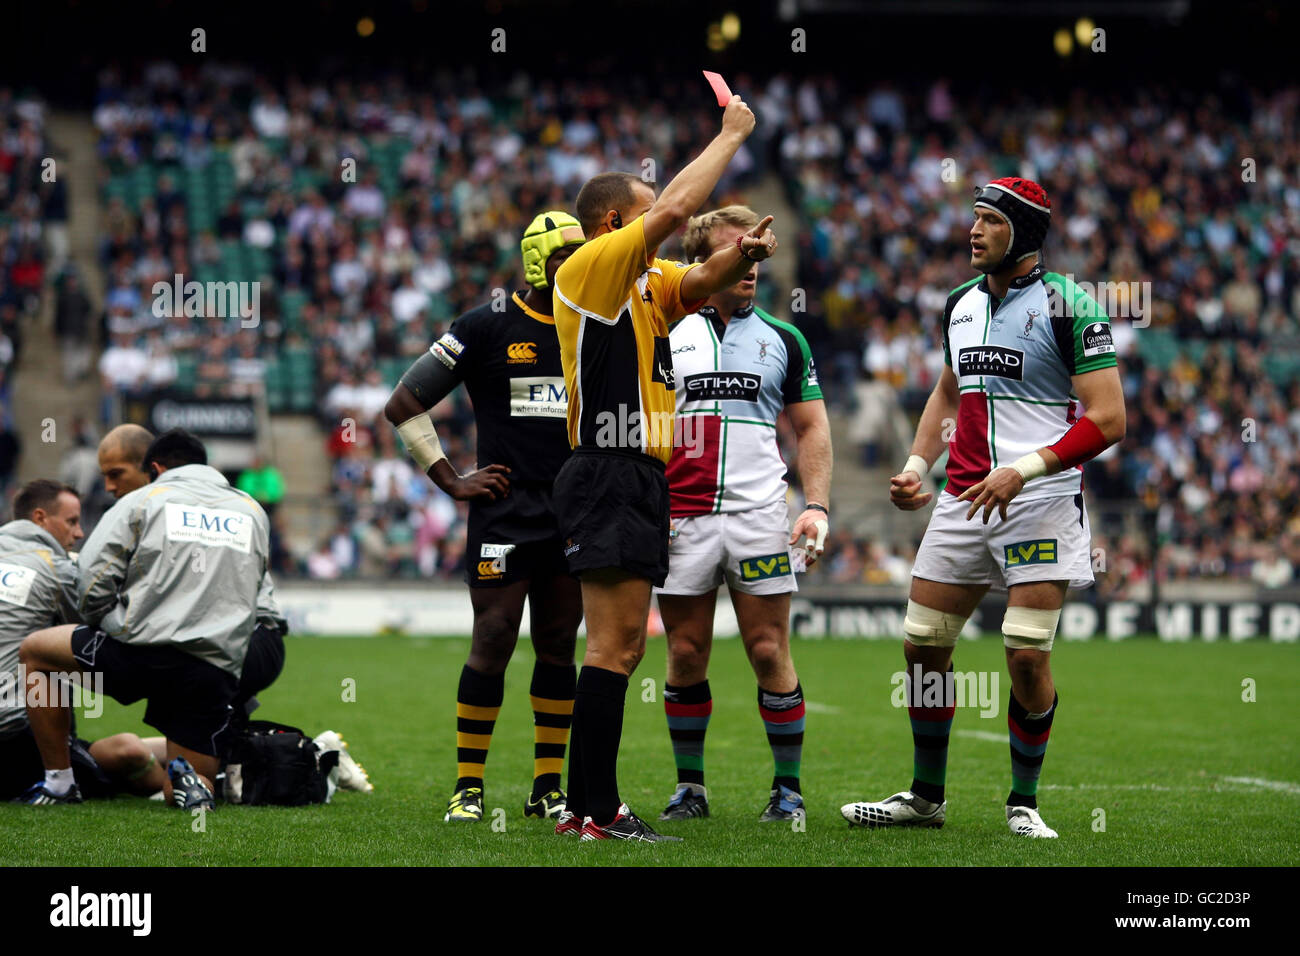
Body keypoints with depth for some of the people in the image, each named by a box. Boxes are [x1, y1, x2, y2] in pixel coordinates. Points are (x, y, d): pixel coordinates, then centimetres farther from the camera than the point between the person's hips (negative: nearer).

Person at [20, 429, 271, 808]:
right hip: (219, 672, 3)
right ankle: (190, 782, -22)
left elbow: (93, 581, 0)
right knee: (180, 792, 16)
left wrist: (106, 629, 16)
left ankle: (58, 782, 20)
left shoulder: (142, 500, 9)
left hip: (141, 652, -3)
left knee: (34, 652, 23)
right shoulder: (253, 512, 21)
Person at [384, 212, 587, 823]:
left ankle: (547, 787, 13)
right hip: (506, 513, -4)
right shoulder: (485, 329, -4)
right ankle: (467, 787, -2)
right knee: (494, 642, -8)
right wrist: (452, 481, -2)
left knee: (558, 646, 7)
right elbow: (403, 406, 0)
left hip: (574, 514, 4)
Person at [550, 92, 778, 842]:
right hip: (610, 476, -10)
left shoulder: (646, 282, 19)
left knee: (622, 646, 11)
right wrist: (731, 136, -7)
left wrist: (743, 254, -12)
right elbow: (676, 208, -17)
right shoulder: (590, 270, -9)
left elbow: (700, 281, 10)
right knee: (614, 645, -13)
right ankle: (599, 813, -15)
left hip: (639, 478, 10)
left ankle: (585, 803, 15)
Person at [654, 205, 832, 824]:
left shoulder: (782, 339, 9)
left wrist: (817, 505, -2)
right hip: (681, 517, 0)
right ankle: (689, 788, 13)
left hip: (759, 516, 0)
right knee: (686, 656, 3)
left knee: (769, 652, -3)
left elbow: (812, 428, 11)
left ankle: (789, 786, 6)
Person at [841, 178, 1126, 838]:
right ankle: (925, 796, 20)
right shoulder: (961, 303, 13)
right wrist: (916, 466, 13)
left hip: (1040, 502, -7)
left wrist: (1022, 470, -21)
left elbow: (1107, 419, -13)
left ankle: (1024, 801, 6)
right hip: (963, 499, 7)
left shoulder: (1067, 306, -9)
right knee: (923, 646, 6)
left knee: (1028, 656, -11)